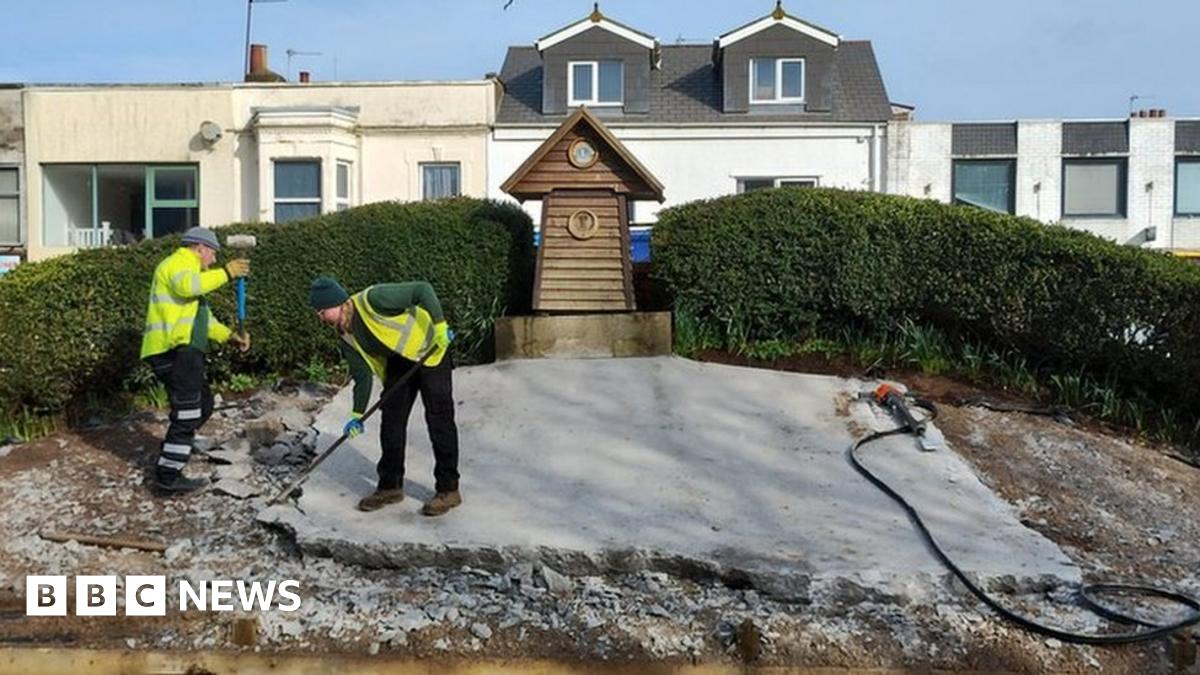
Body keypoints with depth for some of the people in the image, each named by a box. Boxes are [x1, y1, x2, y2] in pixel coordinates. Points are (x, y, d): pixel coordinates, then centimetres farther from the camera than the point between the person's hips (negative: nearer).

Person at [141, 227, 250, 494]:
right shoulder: (178, 263, -2)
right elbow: (187, 285, -28)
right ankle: (168, 476, -12)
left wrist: (230, 336, 19)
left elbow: (203, 318, 31)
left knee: (203, 404, 23)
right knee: (187, 412, -12)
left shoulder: (189, 270, 31)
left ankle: (179, 445, 39)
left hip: (182, 353, 11)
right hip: (174, 350, -11)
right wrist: (225, 273, -20)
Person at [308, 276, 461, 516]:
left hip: (430, 352, -8)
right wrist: (357, 414, 0)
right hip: (398, 364, 8)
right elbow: (362, 376, 4)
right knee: (391, 420, 5)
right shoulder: (346, 338, -1)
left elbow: (422, 290, -26)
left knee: (439, 420, -8)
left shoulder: (372, 299, -25)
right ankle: (390, 486, 18)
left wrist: (439, 325, -33)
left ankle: (448, 490, -2)